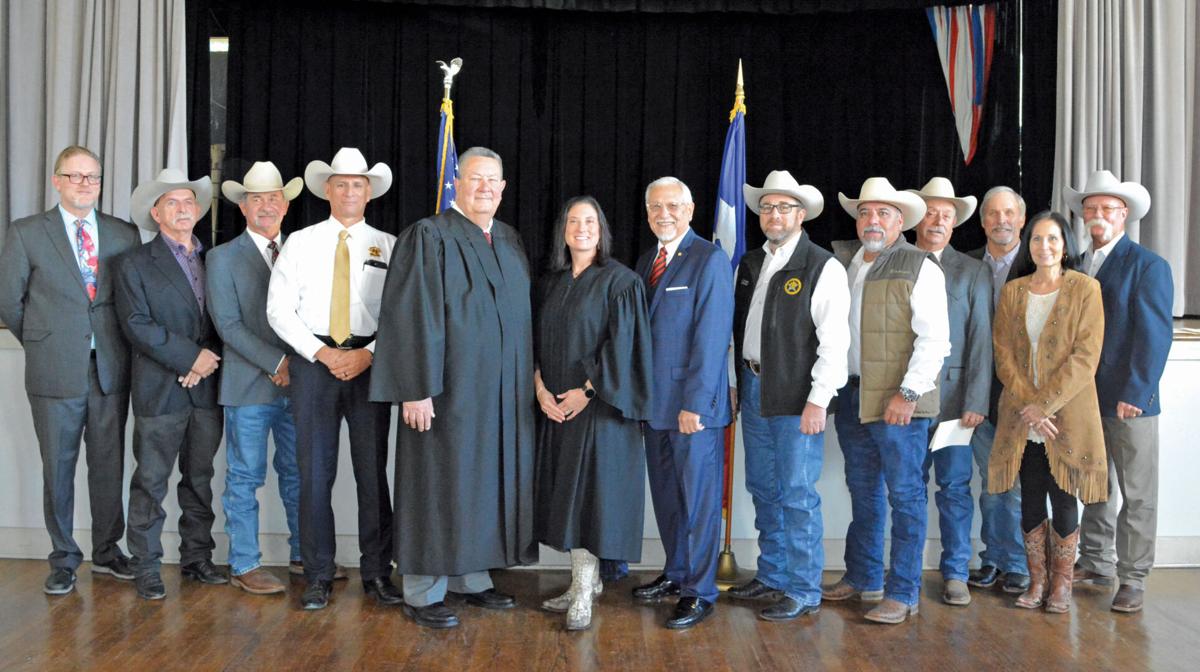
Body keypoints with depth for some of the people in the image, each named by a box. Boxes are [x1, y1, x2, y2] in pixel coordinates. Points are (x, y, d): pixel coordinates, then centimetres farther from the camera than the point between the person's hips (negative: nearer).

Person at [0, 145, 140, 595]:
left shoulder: (125, 235, 6)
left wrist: (119, 345, 6)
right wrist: (40, 343, 7)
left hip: (110, 370, 2)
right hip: (56, 372, -2)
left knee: (109, 465, 10)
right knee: (58, 468, 6)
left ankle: (107, 551, 25)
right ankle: (63, 560, 19)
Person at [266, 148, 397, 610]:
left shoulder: (389, 246, 7)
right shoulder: (301, 242, 7)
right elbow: (279, 309, 1)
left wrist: (369, 354, -12)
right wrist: (322, 352, -9)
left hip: (370, 362, 0)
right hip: (313, 360, 0)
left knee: (373, 470, 3)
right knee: (314, 471, 3)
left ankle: (377, 573, 13)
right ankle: (318, 576, 13)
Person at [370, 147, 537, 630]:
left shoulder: (511, 241, 13)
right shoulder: (429, 236, -8)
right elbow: (413, 317, -14)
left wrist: (527, 381, 12)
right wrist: (416, 390, -19)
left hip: (504, 394, 7)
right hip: (450, 391, -7)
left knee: (486, 479, 12)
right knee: (440, 483, 0)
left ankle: (472, 578, 25)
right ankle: (422, 593, 10)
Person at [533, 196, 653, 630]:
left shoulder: (619, 281, -6)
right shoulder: (552, 282, 12)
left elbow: (622, 343, -12)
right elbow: (538, 339, 11)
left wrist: (587, 390, -16)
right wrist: (540, 387, -3)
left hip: (598, 404, -6)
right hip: (555, 405, 6)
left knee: (589, 492, -7)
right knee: (565, 494, 8)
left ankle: (583, 594, -2)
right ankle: (585, 580, 19)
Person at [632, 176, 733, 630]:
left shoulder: (710, 260, -9)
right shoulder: (646, 261, 14)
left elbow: (711, 337, -15)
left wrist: (695, 404, -19)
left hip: (693, 404, -7)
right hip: (655, 402, 7)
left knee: (698, 498, 1)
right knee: (665, 494, 15)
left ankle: (700, 593, 11)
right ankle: (676, 574, 30)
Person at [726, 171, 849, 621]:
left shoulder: (823, 268, -9)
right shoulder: (749, 265, 12)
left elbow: (834, 342, -14)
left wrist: (818, 400, -18)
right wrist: (741, 383, 11)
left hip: (796, 397, -7)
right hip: (754, 389, 7)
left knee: (797, 495, -3)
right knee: (763, 489, 15)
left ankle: (804, 592, 9)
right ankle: (772, 576, 30)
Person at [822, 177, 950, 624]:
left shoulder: (919, 268, -7)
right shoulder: (845, 267, 14)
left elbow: (934, 338, -14)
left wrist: (908, 393, -19)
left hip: (898, 403, -7)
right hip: (851, 398, 7)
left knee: (905, 496, -1)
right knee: (863, 494, 16)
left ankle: (903, 594, 7)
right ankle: (863, 579, 29)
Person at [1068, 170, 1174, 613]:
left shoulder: (1148, 266, -6)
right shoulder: (1077, 268, 12)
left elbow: (1154, 335, -12)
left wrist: (1135, 392, -18)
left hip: (1129, 400, -6)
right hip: (1085, 398, 6)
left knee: (1137, 495, 3)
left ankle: (1133, 578, 12)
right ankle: (1096, 564, 27)